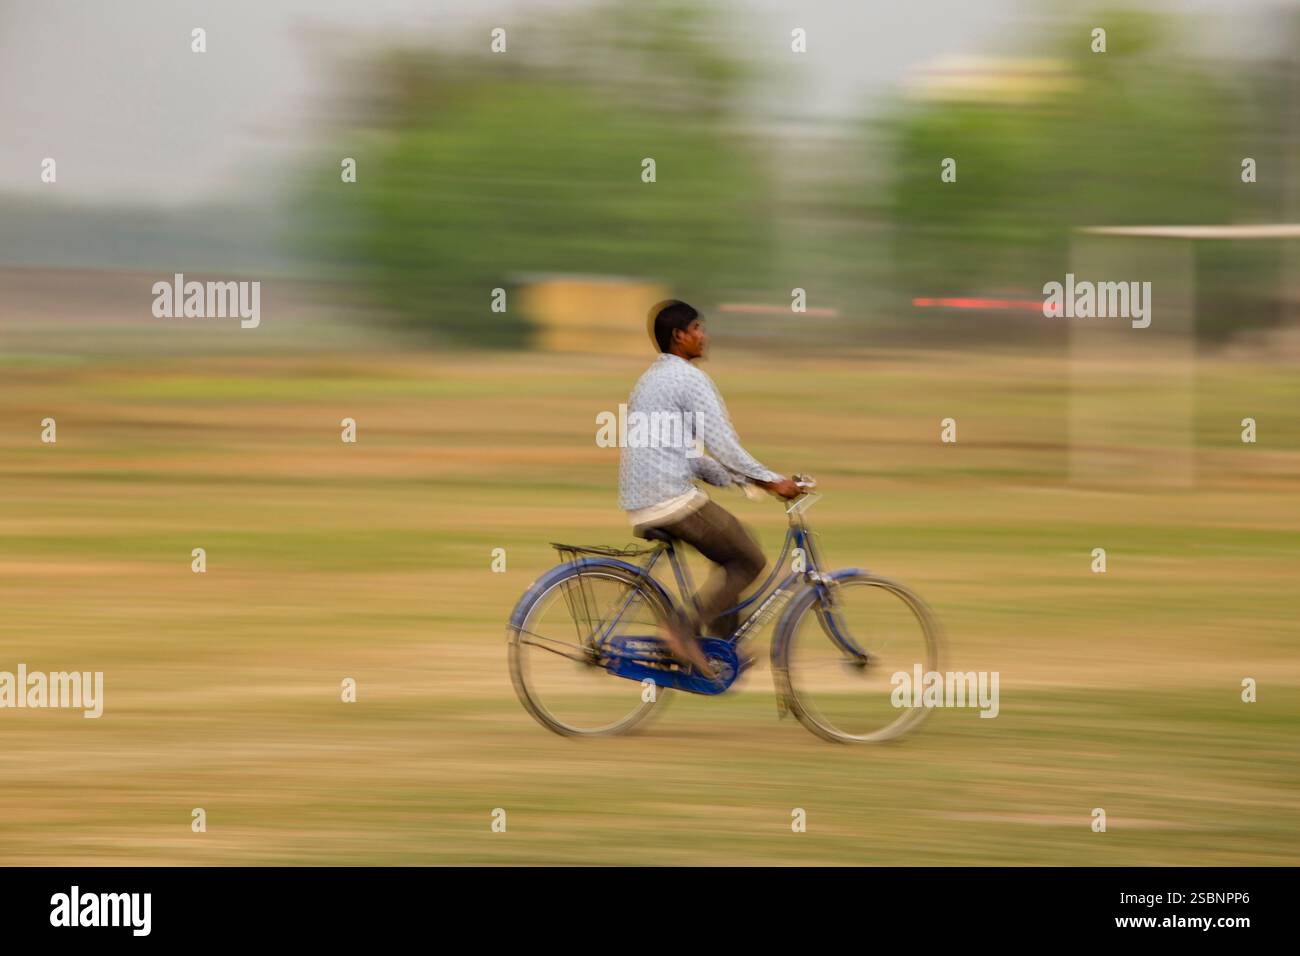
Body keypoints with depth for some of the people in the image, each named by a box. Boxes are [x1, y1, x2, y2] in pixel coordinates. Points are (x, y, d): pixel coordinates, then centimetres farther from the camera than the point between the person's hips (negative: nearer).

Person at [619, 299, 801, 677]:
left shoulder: (651, 379, 22)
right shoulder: (689, 377, -9)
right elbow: (720, 442, -16)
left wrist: (728, 477, 23)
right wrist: (770, 480, -10)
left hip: (640, 505, 10)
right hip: (673, 500, -10)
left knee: (732, 556, 21)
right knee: (750, 560, -1)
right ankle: (685, 625, -14)